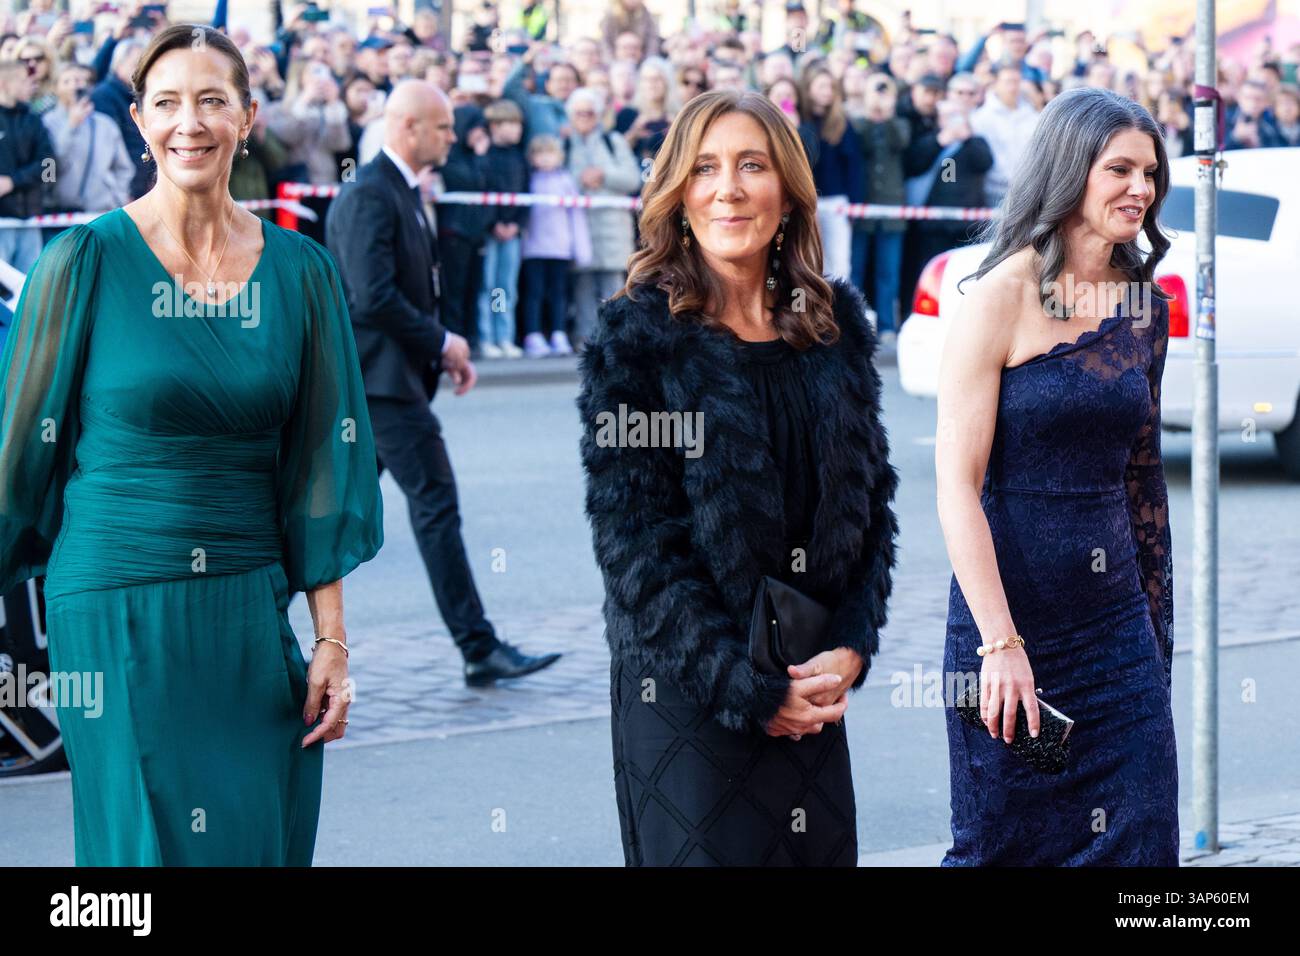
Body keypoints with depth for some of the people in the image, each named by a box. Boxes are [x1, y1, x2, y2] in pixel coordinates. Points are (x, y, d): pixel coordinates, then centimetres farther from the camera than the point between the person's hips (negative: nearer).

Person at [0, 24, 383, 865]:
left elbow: (318, 467, 5)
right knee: (152, 843, -1)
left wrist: (332, 638, 1)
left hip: (253, 611, 3)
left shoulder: (300, 272, 4)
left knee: (262, 841, 6)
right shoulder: (87, 262, -5)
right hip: (121, 604, -3)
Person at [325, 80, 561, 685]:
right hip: (381, 378, -11)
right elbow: (374, 298, -25)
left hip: (379, 377, 11)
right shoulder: (369, 196, -16)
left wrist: (443, 350, 12)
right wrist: (442, 343, -15)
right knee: (437, 505, -9)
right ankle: (479, 649, -7)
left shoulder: (399, 192, 17)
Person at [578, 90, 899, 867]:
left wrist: (851, 648, -5)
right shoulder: (639, 335, -7)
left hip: (811, 691, 4)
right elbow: (632, 540, -11)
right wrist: (744, 685, -14)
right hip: (684, 694, -4)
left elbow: (873, 499, 9)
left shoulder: (836, 323, 7)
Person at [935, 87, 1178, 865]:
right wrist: (999, 643, -20)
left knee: (1139, 838, 1)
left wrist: (1157, 624, 15)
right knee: (1004, 842, 5)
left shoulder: (1146, 306, 8)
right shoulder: (1003, 297, -9)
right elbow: (957, 485, -14)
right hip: (1012, 611, -5)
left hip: (1118, 620, 5)